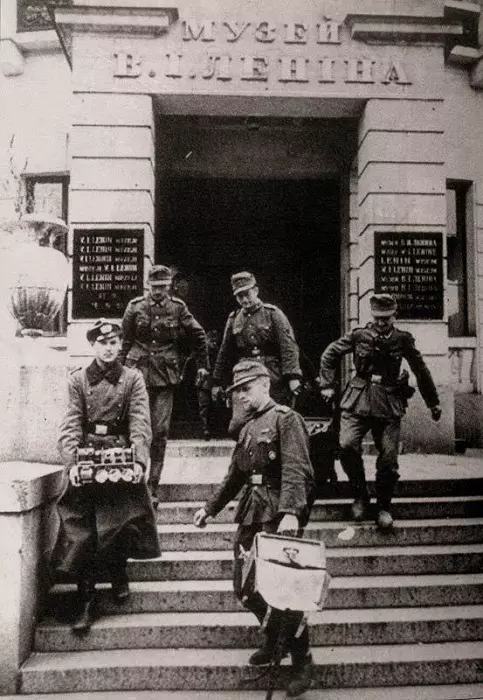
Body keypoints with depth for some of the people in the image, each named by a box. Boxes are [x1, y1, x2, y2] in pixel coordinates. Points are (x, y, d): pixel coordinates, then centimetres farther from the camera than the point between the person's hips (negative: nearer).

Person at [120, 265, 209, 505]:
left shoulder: (178, 308, 4)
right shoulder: (135, 307, 4)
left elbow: (198, 336, 13)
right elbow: (125, 341, 9)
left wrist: (202, 365, 14)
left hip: (165, 376, 0)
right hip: (139, 373, 0)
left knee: (160, 430, 0)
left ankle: (153, 487, 9)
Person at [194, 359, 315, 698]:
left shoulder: (287, 419, -9)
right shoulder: (248, 426, 16)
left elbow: (296, 469, -23)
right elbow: (236, 475, 24)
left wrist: (290, 511, -35)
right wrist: (210, 507, 24)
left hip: (279, 515, -8)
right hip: (251, 513, 8)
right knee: (244, 585, 11)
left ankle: (302, 661, 17)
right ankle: (274, 638, 35)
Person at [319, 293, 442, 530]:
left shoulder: (403, 340, 4)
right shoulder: (359, 335, 2)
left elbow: (421, 371, 13)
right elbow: (330, 354, 11)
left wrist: (433, 402, 19)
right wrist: (327, 385, 6)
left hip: (389, 404, 0)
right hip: (358, 401, 0)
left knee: (388, 457, -4)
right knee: (348, 446, -18)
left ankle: (383, 507, 17)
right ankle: (360, 496, 6)